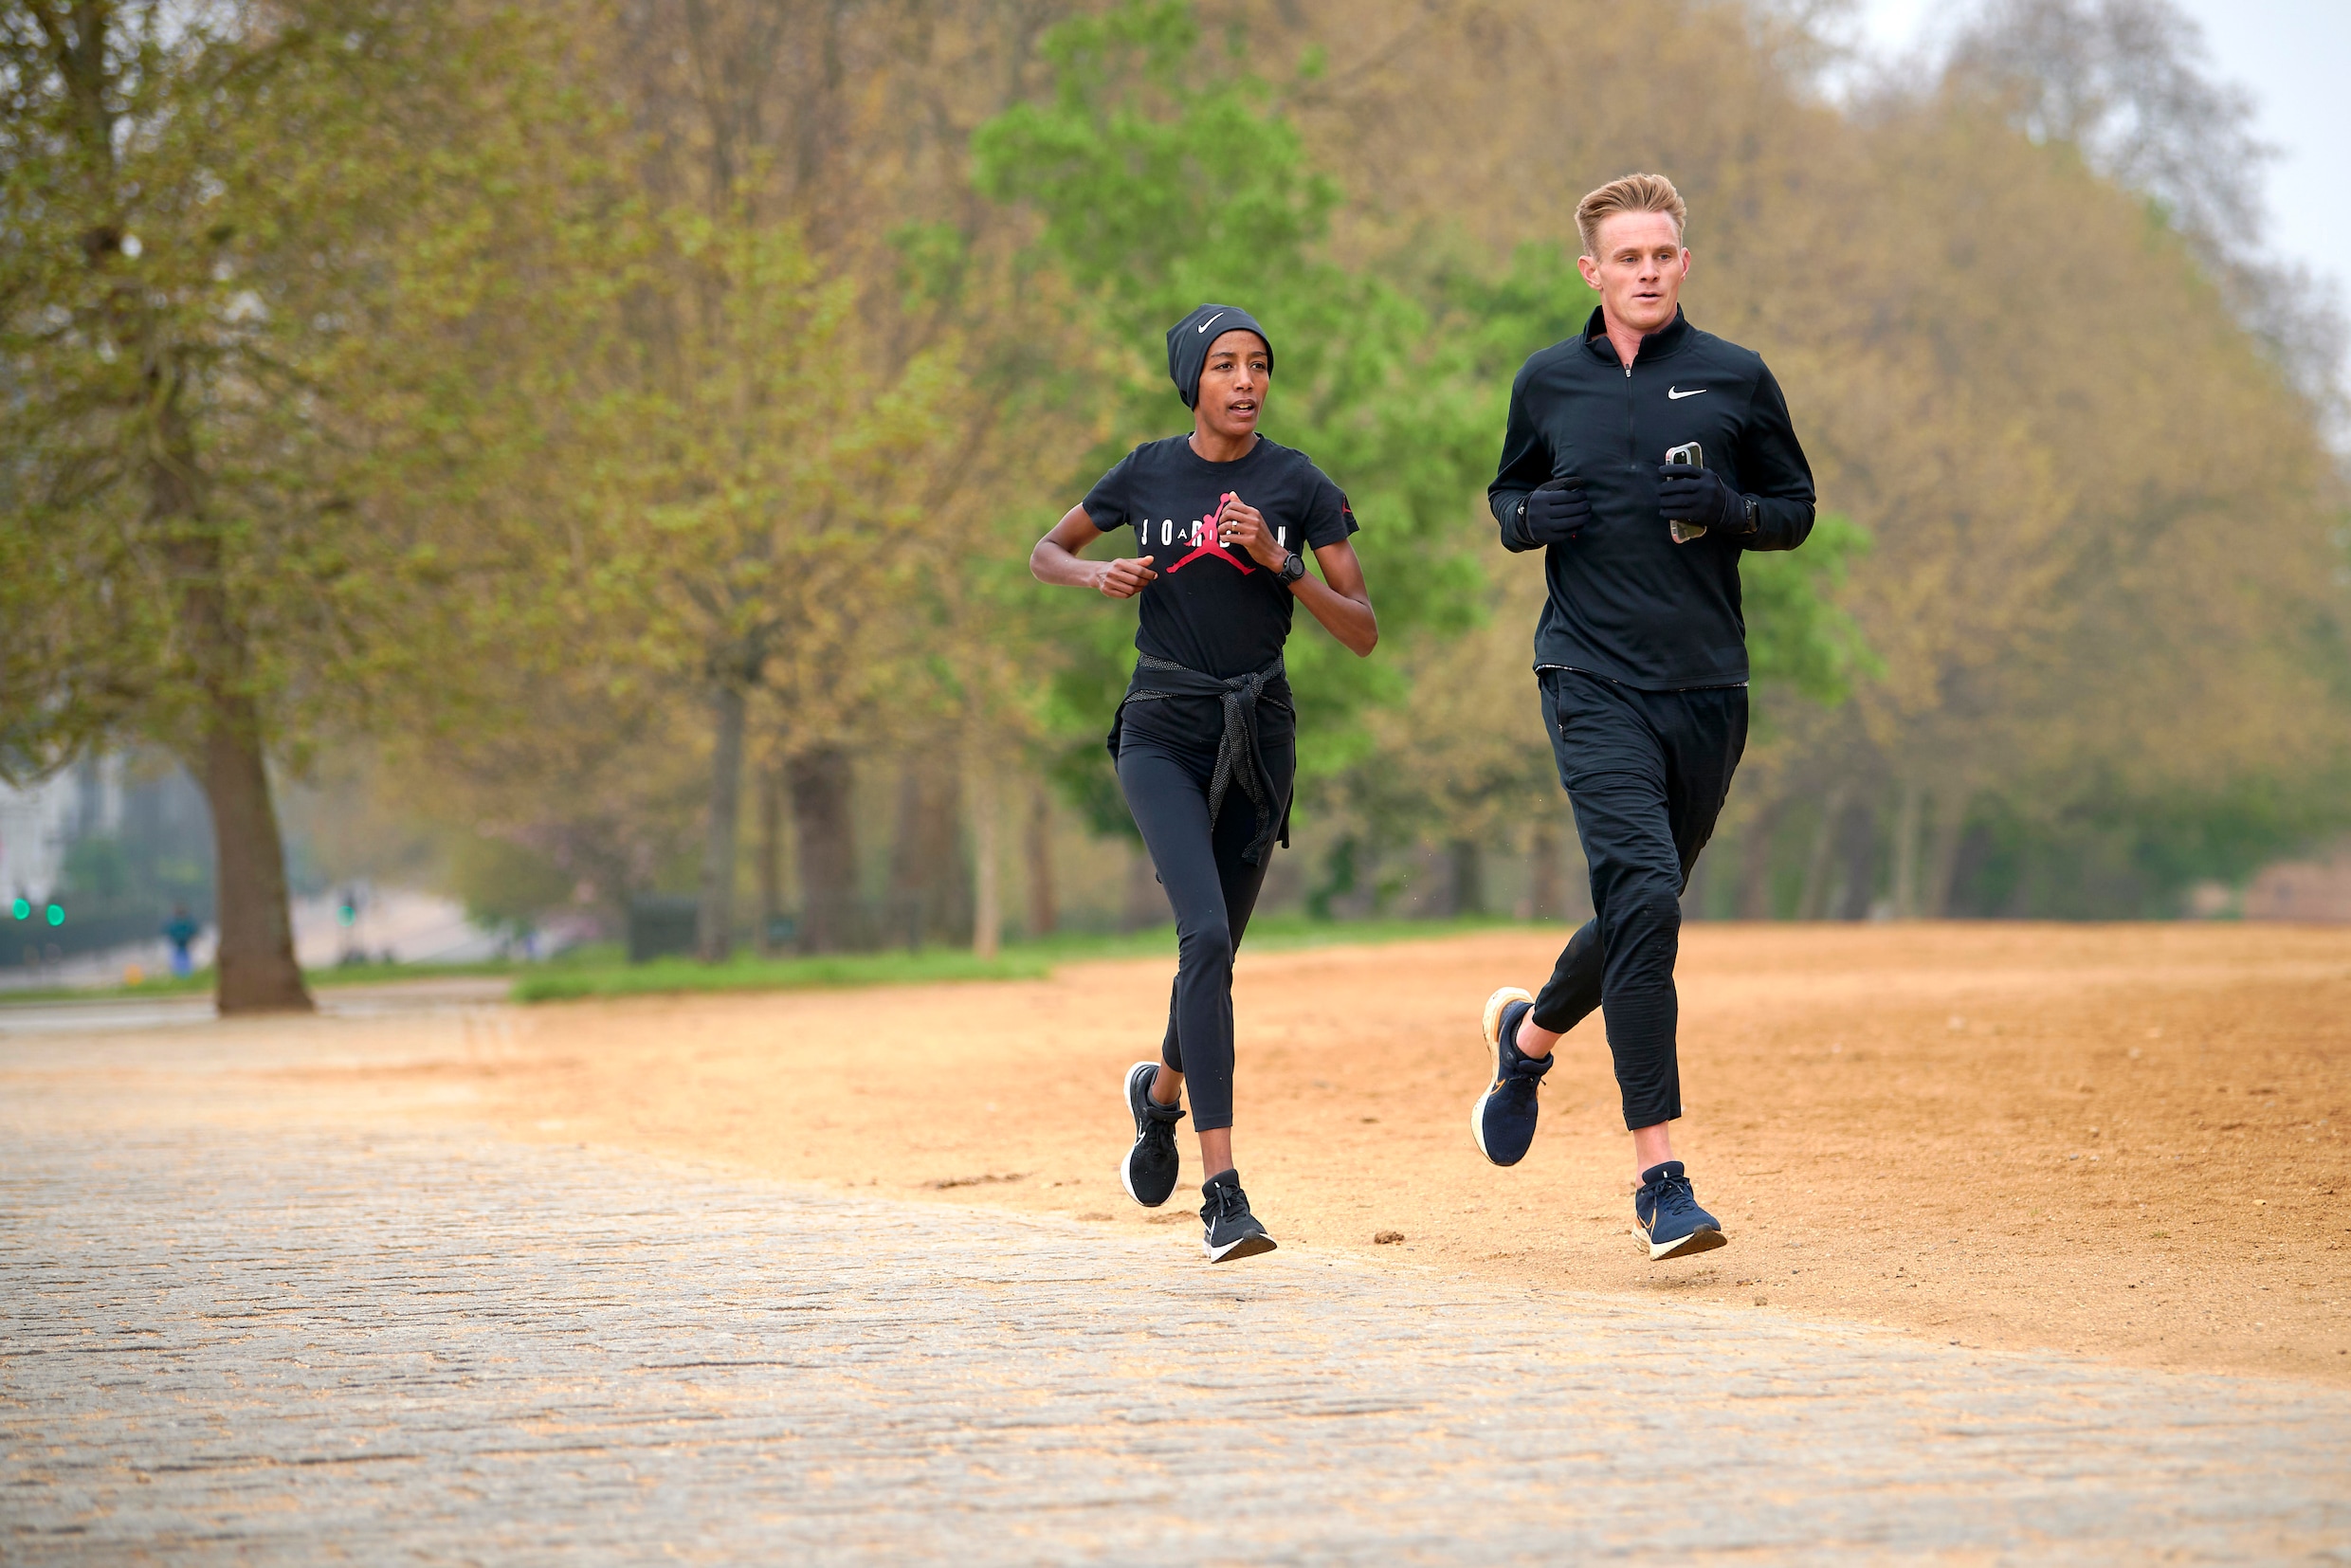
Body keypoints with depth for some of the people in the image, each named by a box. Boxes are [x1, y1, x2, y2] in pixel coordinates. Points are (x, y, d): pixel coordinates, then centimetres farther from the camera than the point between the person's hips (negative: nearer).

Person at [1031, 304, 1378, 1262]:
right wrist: (1098, 576, -5)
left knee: (1215, 953, 11)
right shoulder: (1146, 475, 2)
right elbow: (1046, 552, 17)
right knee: (1205, 933, -21)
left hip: (1258, 736, 2)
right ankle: (1222, 1190, -25)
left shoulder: (1300, 487, 0)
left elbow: (1363, 633, -3)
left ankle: (1162, 1090, 47)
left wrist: (1277, 562, -17)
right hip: (1161, 736, -2)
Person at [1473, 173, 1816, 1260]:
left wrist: (1729, 509, -10)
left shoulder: (1736, 381, 6)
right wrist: (1531, 517, -3)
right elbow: (1507, 497, 21)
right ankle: (1660, 1179, -18)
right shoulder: (1548, 385, 8)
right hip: (1594, 680, -2)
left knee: (1645, 908, 12)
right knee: (1643, 895, -18)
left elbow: (1796, 510, 11)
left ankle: (1530, 1034, 46)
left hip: (1708, 687, 2)